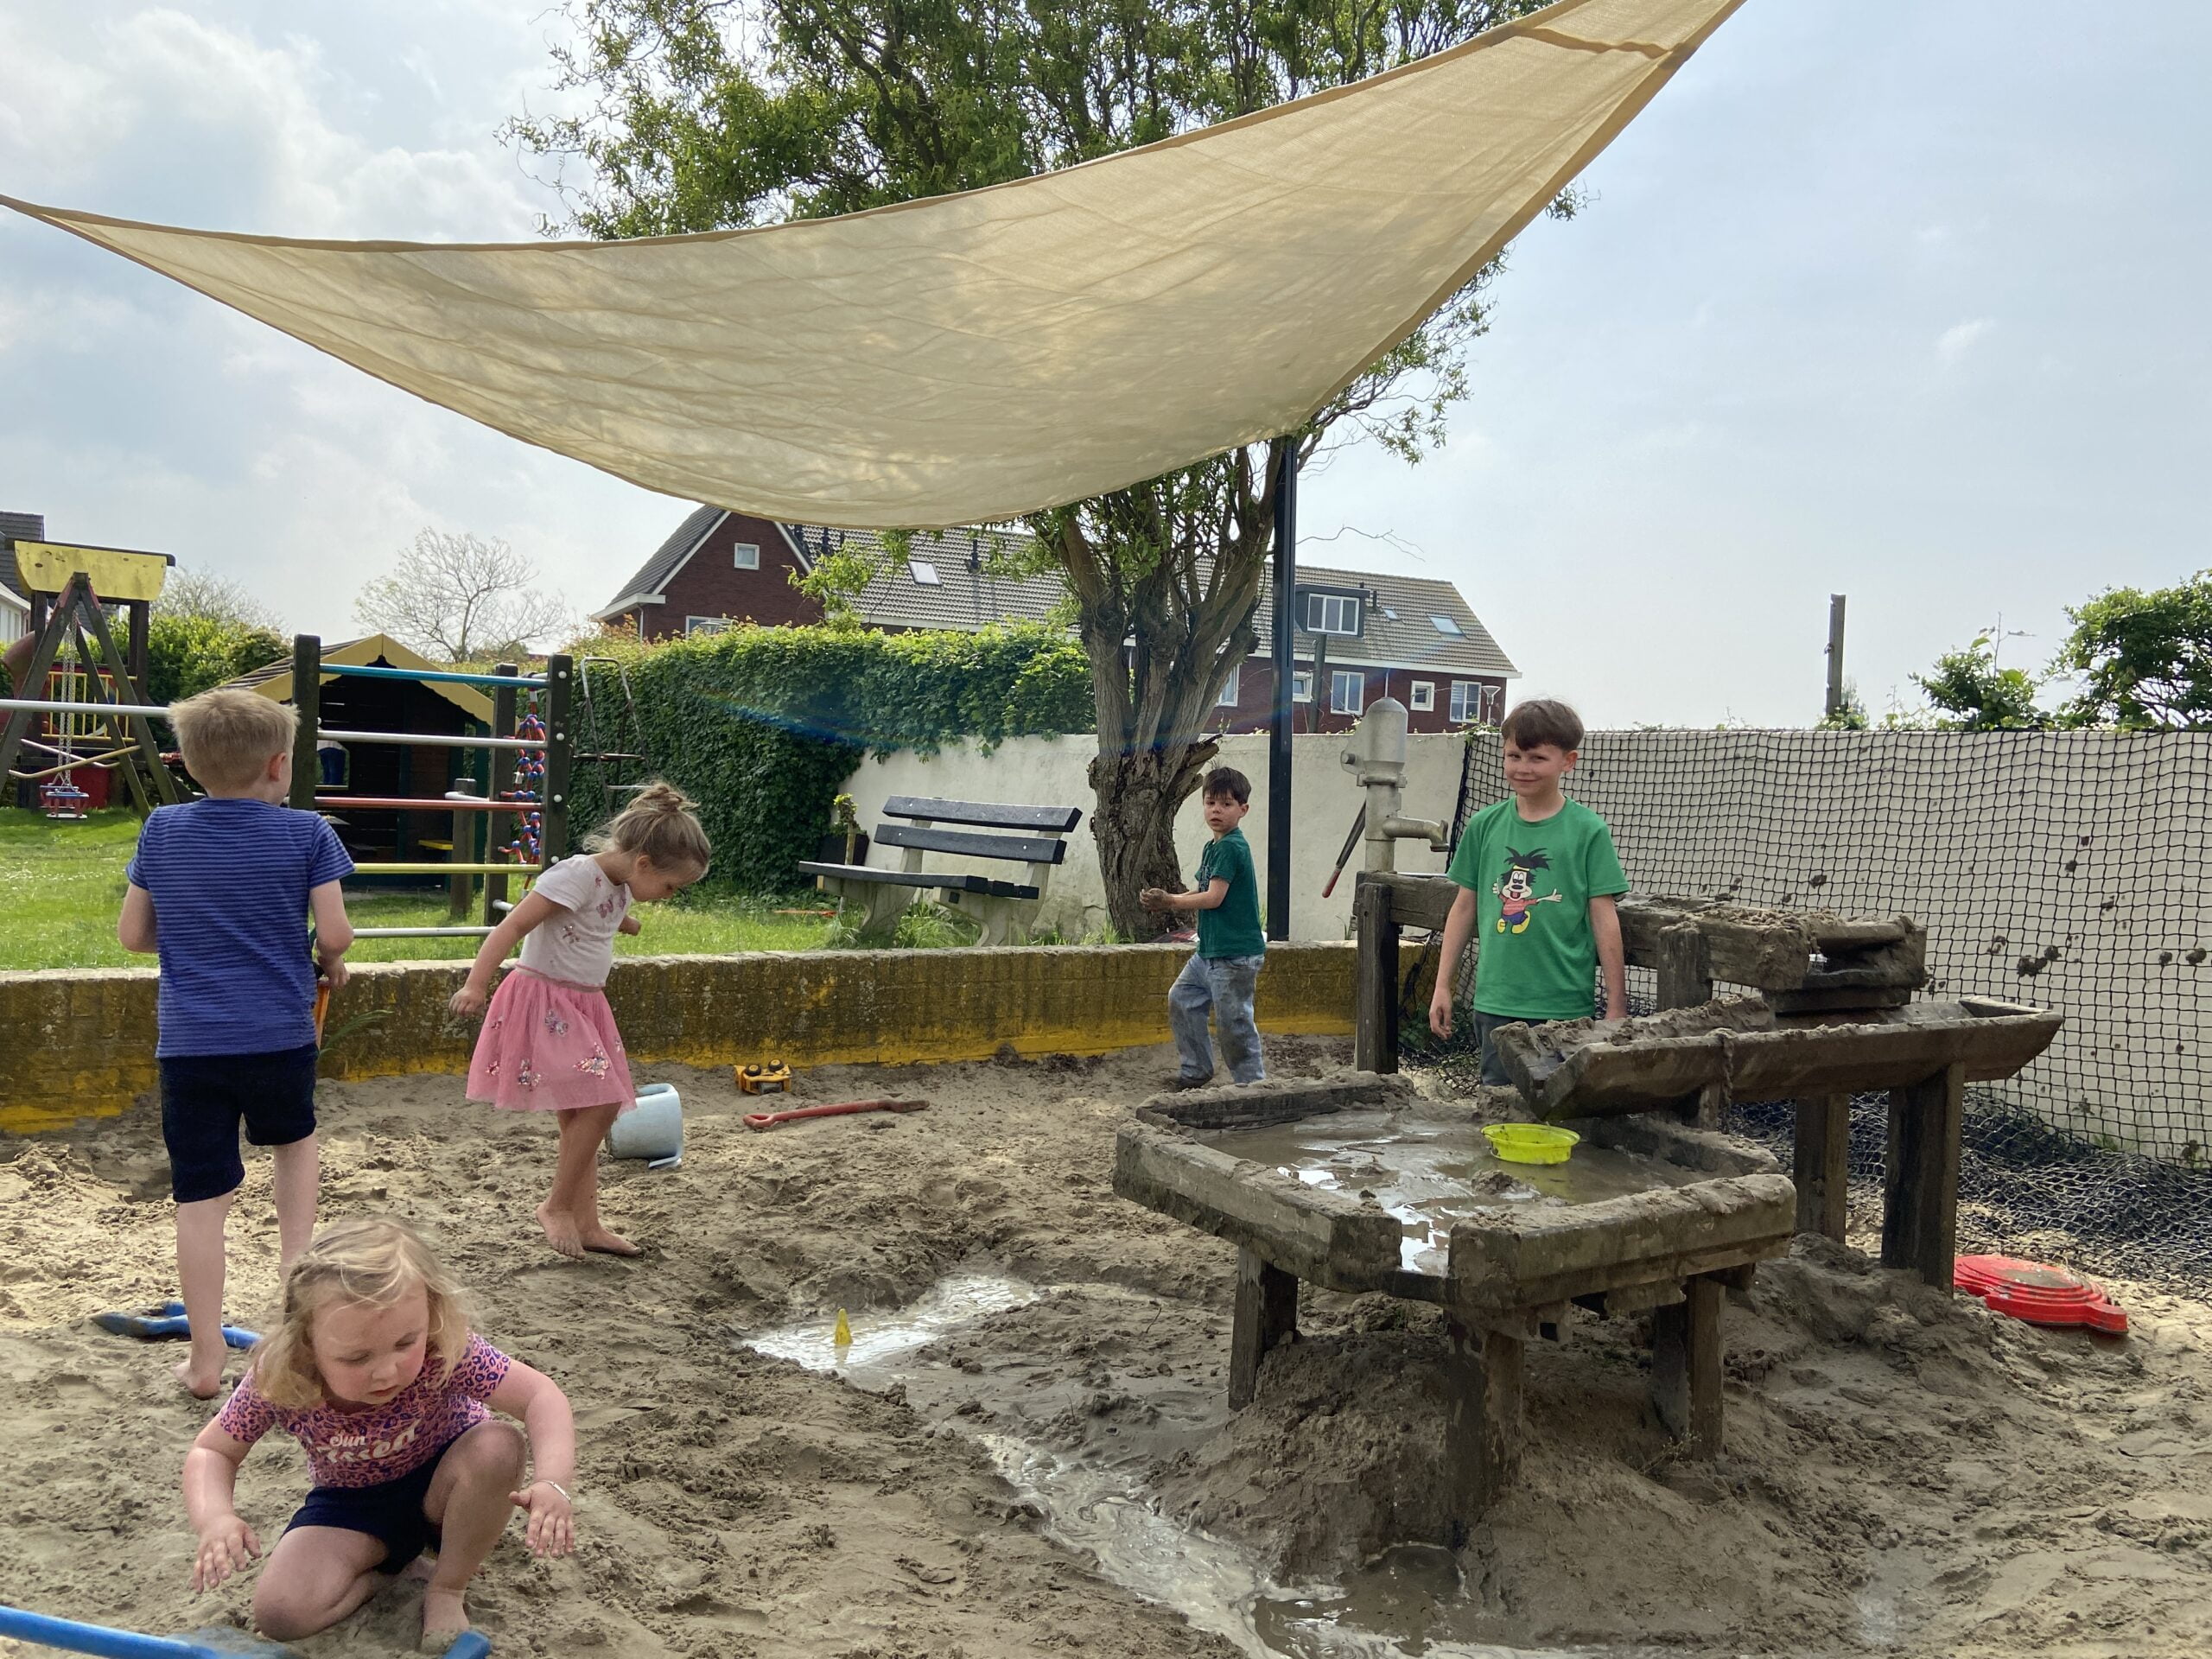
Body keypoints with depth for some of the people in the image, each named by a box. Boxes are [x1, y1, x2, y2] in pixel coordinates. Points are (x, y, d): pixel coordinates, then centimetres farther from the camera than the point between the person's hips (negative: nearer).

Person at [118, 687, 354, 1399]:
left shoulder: (162, 830, 4)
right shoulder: (306, 834, -5)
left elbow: (132, 934, 9)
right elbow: (334, 933, -8)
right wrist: (330, 962, 13)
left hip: (188, 1041, 2)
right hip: (279, 1035, -1)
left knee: (200, 1197, 5)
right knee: (295, 1139, 28)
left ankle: (206, 1360, 11)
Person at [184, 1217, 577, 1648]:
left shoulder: (446, 1352, -35)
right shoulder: (276, 1381, -29)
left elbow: (541, 1395, -30)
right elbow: (211, 1451, -12)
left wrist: (553, 1482, -49)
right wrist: (215, 1518, -34)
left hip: (440, 1481, -1)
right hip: (352, 1500, 1)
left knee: (498, 1448, -35)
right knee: (279, 1614, -24)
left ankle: (448, 1588, -9)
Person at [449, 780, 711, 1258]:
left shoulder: (620, 886, 5)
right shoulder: (576, 876, -21)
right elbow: (511, 928, -27)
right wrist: (475, 986, -35)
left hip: (583, 1006, 9)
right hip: (545, 1002, -9)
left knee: (582, 1116, 11)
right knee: (600, 1103, -17)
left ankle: (586, 1222, 18)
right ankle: (557, 1206, 0)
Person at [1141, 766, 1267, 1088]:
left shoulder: (1230, 847, -17)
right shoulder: (1212, 847, 13)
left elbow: (1214, 898, -21)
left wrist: (1170, 901, -15)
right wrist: (1166, 900, 1)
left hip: (1235, 955, -11)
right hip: (1209, 951, 11)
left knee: (1234, 1021, -5)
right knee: (1181, 1000, 17)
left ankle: (1251, 1082, 7)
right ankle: (1195, 1071, 28)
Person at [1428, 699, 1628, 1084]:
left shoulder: (1588, 831, -3)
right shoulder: (1485, 825, 5)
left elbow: (1604, 918, -3)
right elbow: (1464, 908, 11)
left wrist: (1616, 1005, -3)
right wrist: (1442, 987, 11)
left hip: (1564, 1006, -3)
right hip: (1495, 1002, 3)